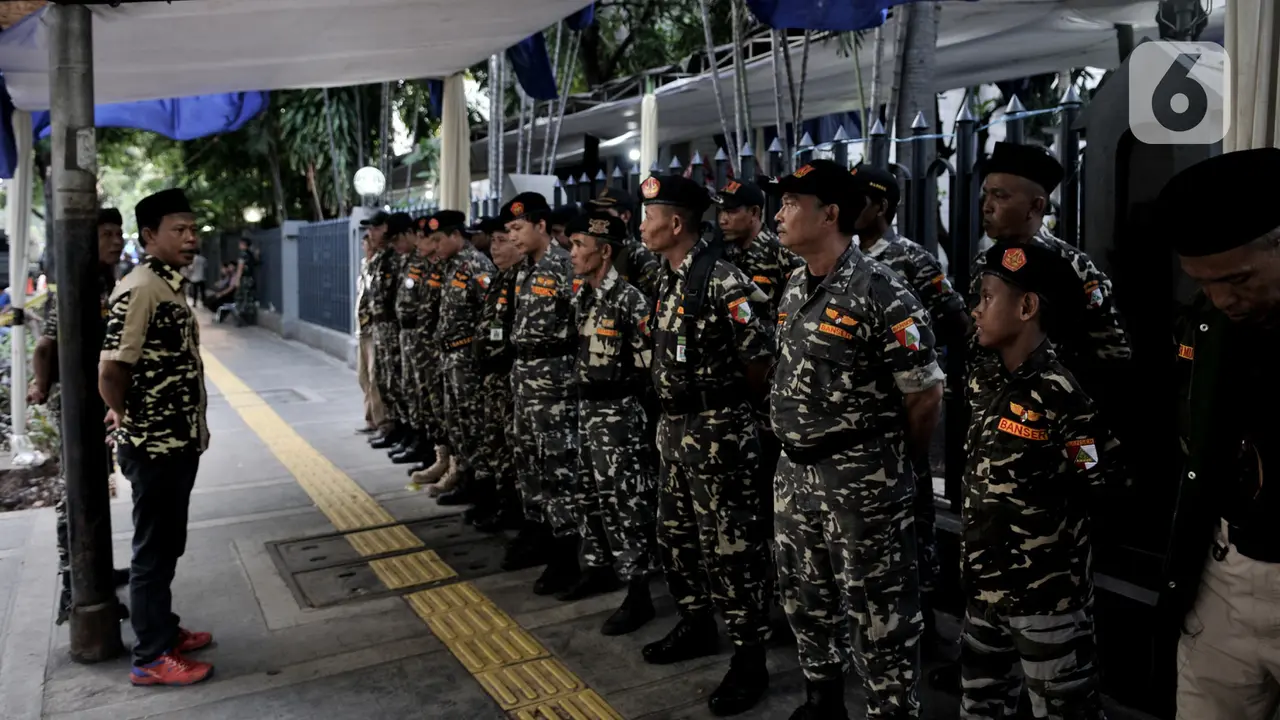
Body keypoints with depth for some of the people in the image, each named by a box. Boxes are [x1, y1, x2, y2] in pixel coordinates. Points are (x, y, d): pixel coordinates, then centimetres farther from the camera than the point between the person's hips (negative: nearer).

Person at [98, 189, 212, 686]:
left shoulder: (171, 286, 10)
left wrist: (190, 428, 10)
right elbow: (111, 372, -24)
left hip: (178, 442, 9)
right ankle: (152, 657, 17)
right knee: (154, 550, 3)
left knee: (167, 546, 19)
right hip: (154, 447, -9)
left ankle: (163, 630, 35)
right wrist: (130, 421, -7)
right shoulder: (139, 290, -19)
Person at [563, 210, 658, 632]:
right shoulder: (585, 297, 10)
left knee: (625, 502, -3)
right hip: (586, 409, 9)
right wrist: (585, 392, 9)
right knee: (589, 496, 18)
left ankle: (638, 594, 6)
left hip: (618, 412, -9)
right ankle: (601, 569, 35)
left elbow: (651, 362, -17)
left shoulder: (629, 300, -16)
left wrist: (617, 389, -9)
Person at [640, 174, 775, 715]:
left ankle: (749, 661, 12)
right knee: (675, 535, 19)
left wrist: (733, 405, -2)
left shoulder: (722, 280, -18)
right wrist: (672, 416, 12)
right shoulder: (668, 281, 10)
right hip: (675, 425, 10)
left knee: (731, 545, -1)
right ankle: (697, 625, 37)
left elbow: (762, 358, -16)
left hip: (717, 429, -9)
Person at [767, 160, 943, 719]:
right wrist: (798, 444, 14)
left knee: (879, 610, 5)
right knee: (806, 597, 20)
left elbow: (926, 396, -13)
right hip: (795, 469, 8)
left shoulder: (880, 293, -18)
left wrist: (892, 460, -1)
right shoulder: (794, 290, 7)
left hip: (862, 476, -8)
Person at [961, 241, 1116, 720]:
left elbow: (1105, 484, -17)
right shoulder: (985, 383, 2)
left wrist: (1045, 528, -4)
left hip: (1046, 600, -7)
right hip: (986, 591, 7)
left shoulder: (1060, 397, -21)